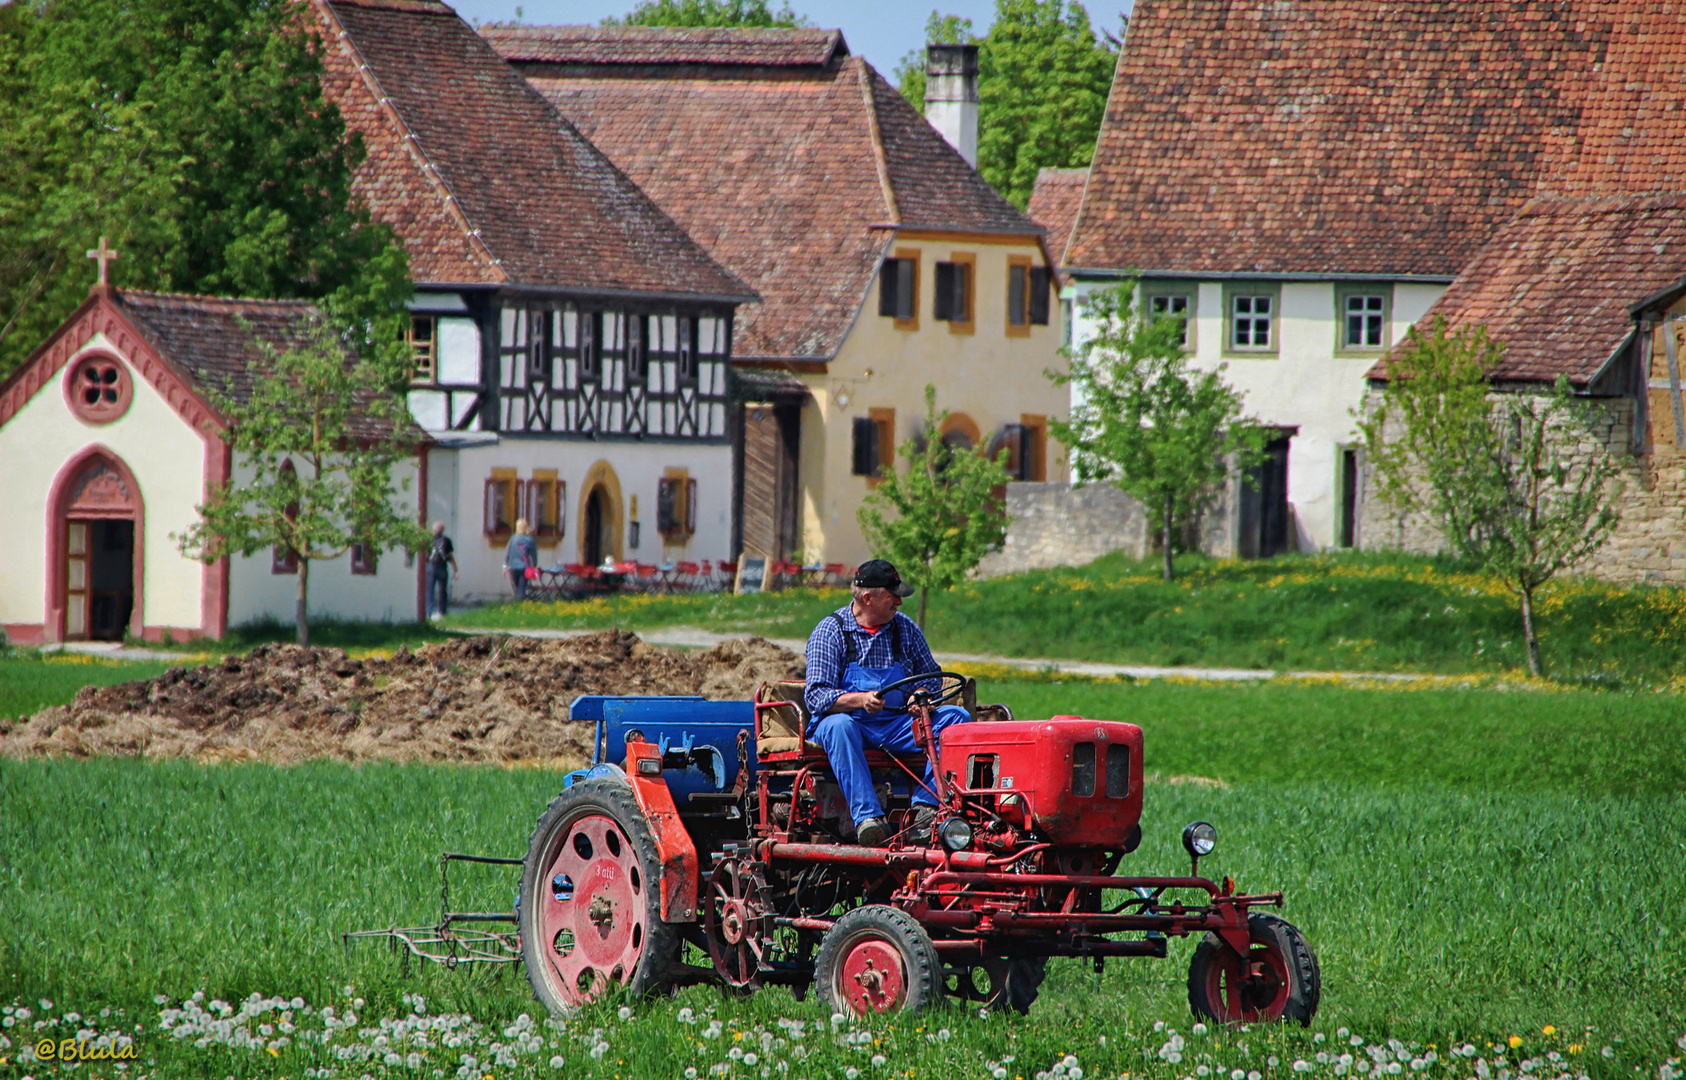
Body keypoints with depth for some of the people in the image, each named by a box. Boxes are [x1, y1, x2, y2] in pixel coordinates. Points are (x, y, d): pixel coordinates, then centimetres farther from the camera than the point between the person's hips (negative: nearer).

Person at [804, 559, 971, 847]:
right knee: (838, 726, -39)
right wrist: (860, 700, -29)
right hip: (852, 722, -4)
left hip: (897, 725, 4)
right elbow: (816, 696, -11)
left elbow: (929, 675, 18)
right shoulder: (830, 632, -3)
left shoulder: (904, 628, 11)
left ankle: (925, 809, -30)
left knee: (955, 716, -17)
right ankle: (867, 817, -50)